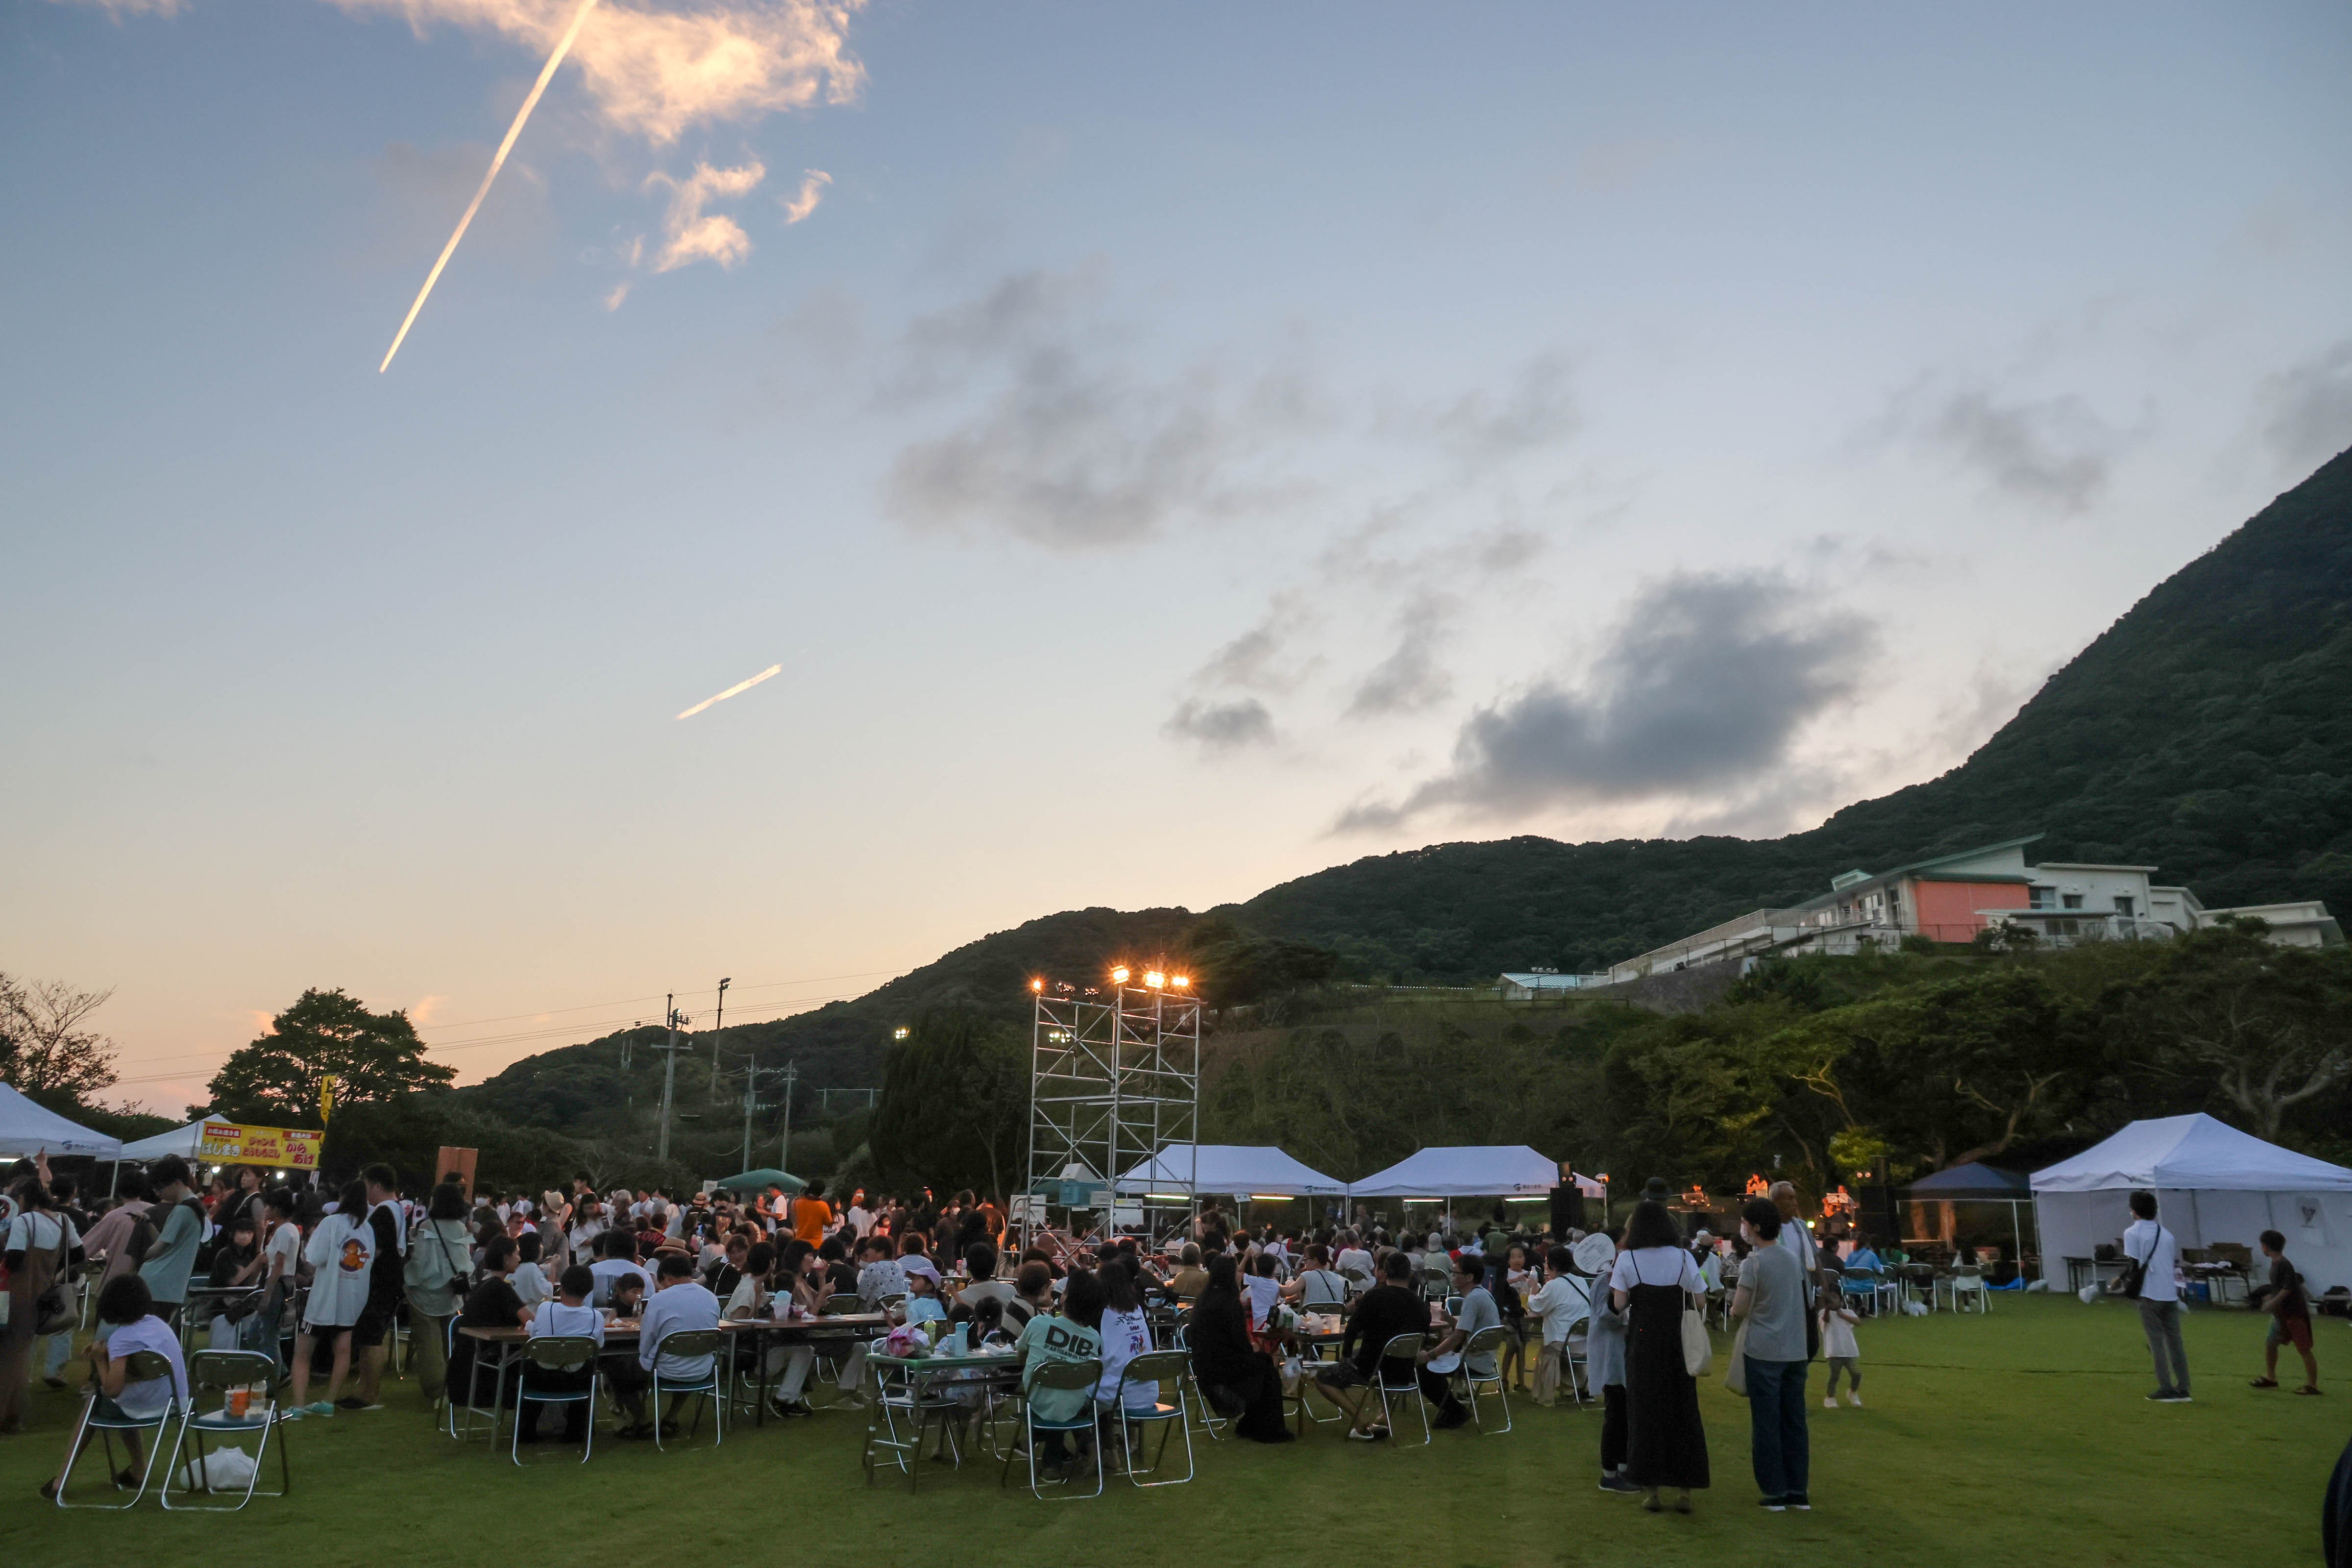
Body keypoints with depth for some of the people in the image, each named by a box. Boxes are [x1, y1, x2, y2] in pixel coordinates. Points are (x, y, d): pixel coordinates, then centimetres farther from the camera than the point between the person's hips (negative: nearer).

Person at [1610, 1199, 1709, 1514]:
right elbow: (1700, 1299, -2)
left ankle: (1650, 1489, 10)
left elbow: (1619, 1304, -6)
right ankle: (1684, 1490, 12)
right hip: (1677, 1343, 1)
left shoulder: (1627, 1260, -7)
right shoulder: (1682, 1257, -6)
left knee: (1644, 1411, 8)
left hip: (1641, 1343, -1)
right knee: (1682, 1410, 10)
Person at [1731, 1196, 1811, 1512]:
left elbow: (1739, 1311, -12)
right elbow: (1808, 1304, 16)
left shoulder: (1754, 1262, -12)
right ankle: (1798, 1492, 15)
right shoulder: (1793, 1258, 8)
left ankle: (1775, 1493, 4)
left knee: (1766, 1424, 2)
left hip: (1763, 1353, -6)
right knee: (1794, 1421, 11)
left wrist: (1735, 1300, 9)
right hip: (1796, 1351, 6)